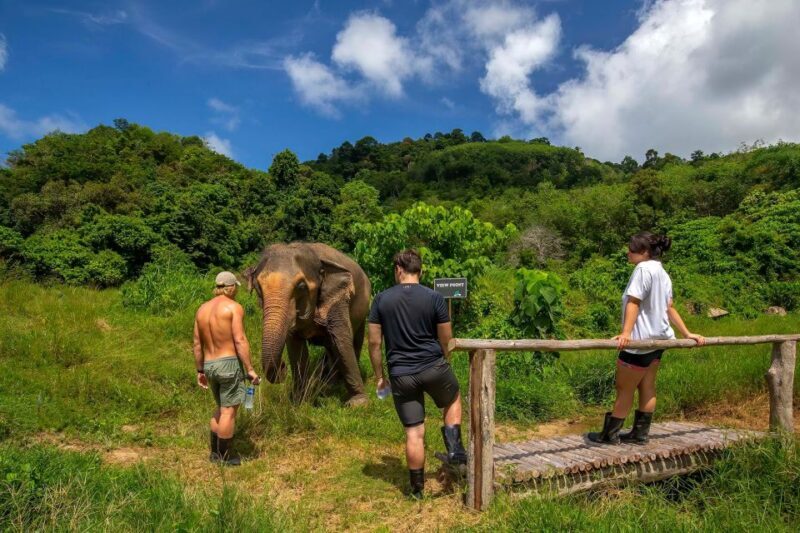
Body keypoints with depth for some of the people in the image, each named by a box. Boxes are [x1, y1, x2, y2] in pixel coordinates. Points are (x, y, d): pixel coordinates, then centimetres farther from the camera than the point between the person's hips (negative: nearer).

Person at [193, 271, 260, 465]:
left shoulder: (202, 309, 10)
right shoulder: (233, 307, -9)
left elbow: (197, 344, 12)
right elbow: (240, 341, -16)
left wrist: (200, 371, 19)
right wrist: (250, 369, -13)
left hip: (210, 365, 7)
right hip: (229, 363, -7)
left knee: (221, 408, 21)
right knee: (229, 411, 3)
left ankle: (215, 452, 26)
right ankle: (224, 457, 10)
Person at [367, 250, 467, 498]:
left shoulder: (381, 299, -2)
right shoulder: (435, 298, -4)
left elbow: (374, 342, 0)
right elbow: (446, 341, 1)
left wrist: (379, 376, 10)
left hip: (401, 374, 1)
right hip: (434, 368, -1)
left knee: (414, 433, 11)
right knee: (453, 400, 30)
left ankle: (417, 488, 22)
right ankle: (454, 448, 16)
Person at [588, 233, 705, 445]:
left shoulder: (644, 268, -15)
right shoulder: (662, 273, 14)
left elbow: (633, 302, -23)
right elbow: (669, 307, 15)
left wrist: (626, 333, -28)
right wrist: (687, 334, 20)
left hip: (640, 340, -9)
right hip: (657, 339, 9)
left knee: (624, 389, 1)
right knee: (647, 388, 13)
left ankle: (610, 435, 11)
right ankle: (640, 433, 21)